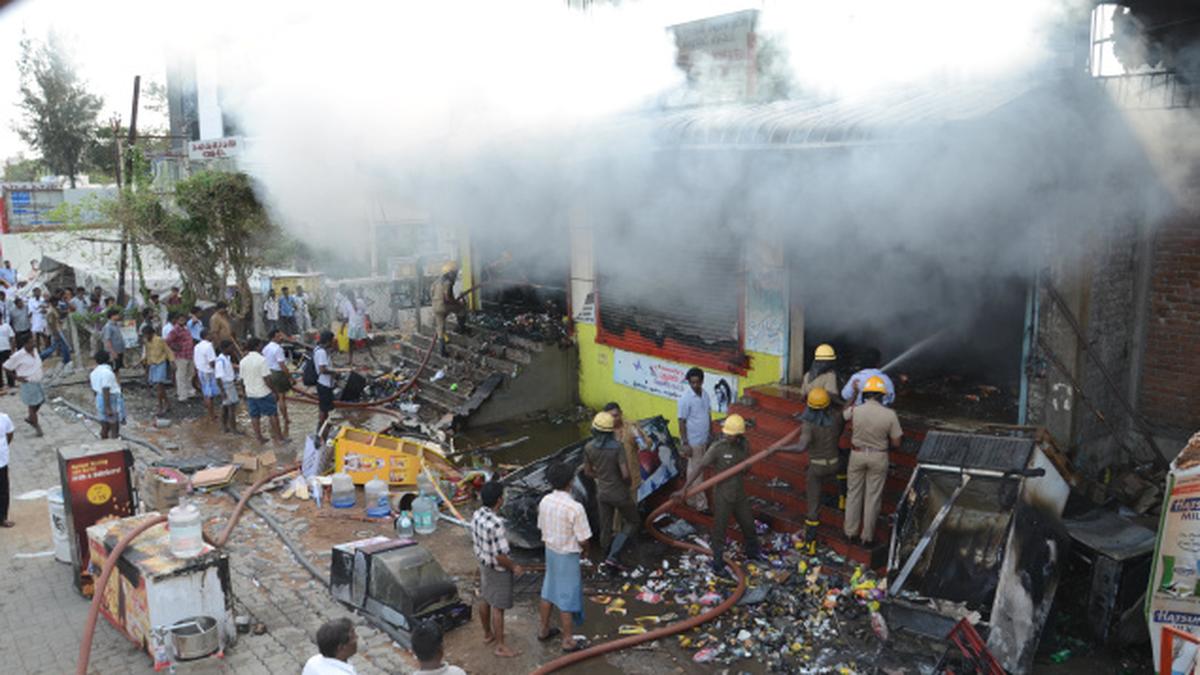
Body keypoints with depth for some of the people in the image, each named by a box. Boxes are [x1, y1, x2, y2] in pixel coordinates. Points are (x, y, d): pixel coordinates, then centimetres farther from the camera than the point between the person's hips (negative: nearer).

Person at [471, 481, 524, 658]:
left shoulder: (477, 515, -9)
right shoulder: (496, 524, -34)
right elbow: (500, 556, -29)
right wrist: (514, 567, -12)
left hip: (483, 565, 8)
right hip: (498, 570, -8)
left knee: (485, 600, 23)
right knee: (498, 608, 5)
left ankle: (488, 634, 42)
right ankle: (500, 647, 19)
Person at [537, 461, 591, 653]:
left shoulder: (545, 502, -8)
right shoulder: (575, 508, -28)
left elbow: (542, 528, 5)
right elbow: (583, 539, -21)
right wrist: (584, 551, 1)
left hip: (550, 552, 7)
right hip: (568, 556, -6)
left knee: (548, 592, 22)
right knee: (567, 598, 7)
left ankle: (544, 630, 39)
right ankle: (568, 640, 21)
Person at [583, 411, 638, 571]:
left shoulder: (589, 447, -11)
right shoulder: (617, 447, -25)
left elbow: (587, 472, 1)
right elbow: (625, 474, -27)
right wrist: (627, 483, -4)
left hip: (602, 493, 4)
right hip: (620, 493, -4)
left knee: (605, 528, 18)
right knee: (631, 523, 16)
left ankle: (609, 557, 32)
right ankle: (613, 556, 4)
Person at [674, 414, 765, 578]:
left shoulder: (745, 446, -6)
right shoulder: (717, 447, -22)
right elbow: (699, 467, -22)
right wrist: (684, 489, -27)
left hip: (739, 495, 5)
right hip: (722, 497, -5)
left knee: (748, 525, 22)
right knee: (719, 532, 8)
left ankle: (752, 552, 49)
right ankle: (718, 566, 26)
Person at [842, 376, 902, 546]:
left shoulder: (855, 410, -17)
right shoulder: (890, 415, -18)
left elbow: (843, 416, 9)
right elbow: (896, 443, -11)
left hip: (857, 454, 1)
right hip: (878, 457, -1)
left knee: (853, 493, 16)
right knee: (873, 497, 11)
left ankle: (851, 532, 24)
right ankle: (867, 536, 19)